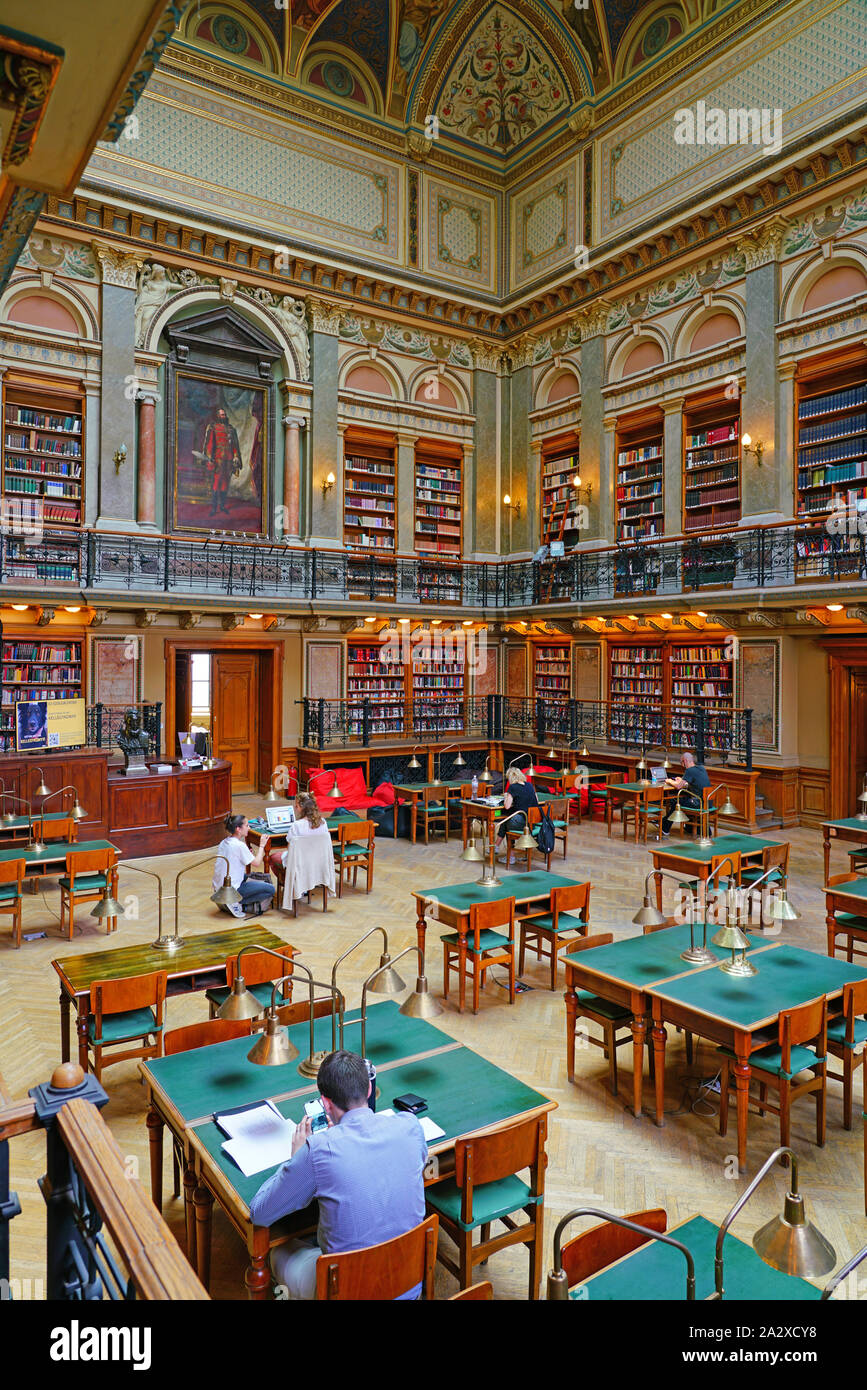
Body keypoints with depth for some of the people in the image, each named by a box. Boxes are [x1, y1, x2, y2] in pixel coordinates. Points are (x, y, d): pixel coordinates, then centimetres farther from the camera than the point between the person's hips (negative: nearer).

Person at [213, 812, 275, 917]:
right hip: (231, 889, -9)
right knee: (271, 889, -9)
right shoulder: (240, 845, -17)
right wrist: (262, 846, 2)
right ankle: (237, 904, -7)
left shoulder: (223, 843, 8)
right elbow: (257, 863, -10)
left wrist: (248, 854, 10)